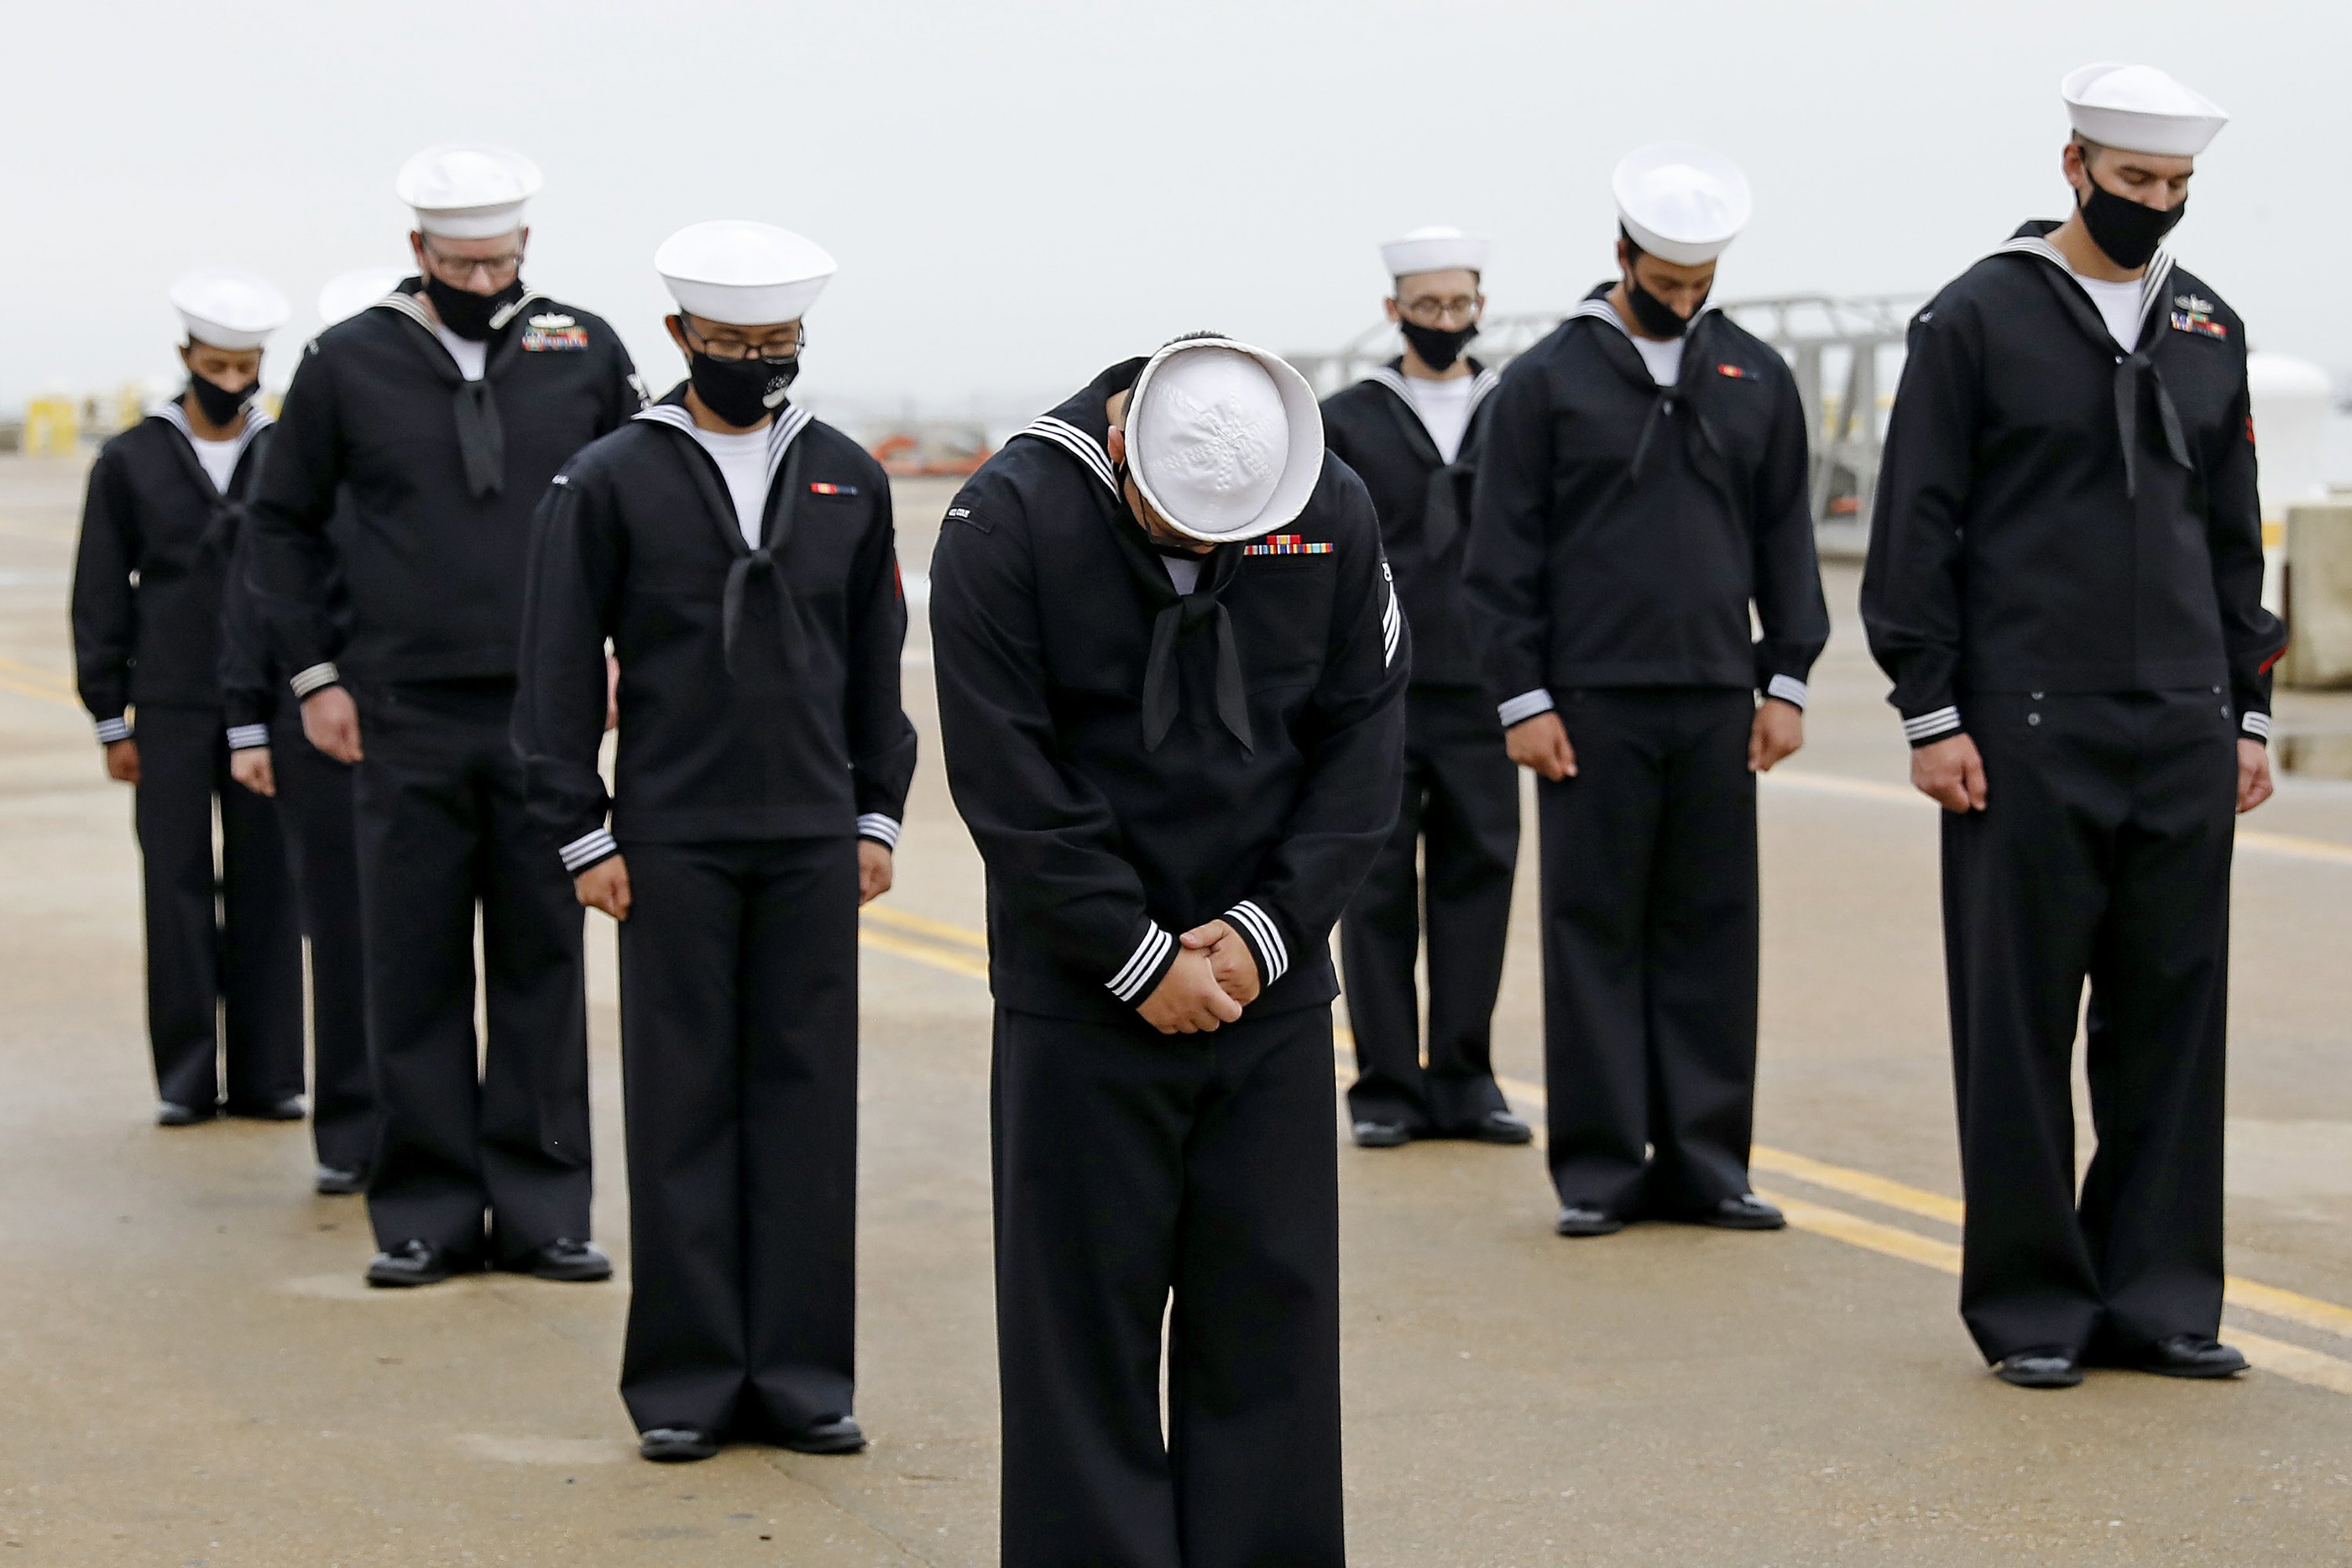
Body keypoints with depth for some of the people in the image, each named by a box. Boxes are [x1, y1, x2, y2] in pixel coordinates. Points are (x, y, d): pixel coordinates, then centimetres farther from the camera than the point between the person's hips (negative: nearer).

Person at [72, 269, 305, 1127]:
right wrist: (111, 721, 0)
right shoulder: (130, 461, 3)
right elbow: (100, 599, 4)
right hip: (170, 711, -1)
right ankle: (186, 1078, 5)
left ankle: (266, 1077, 7)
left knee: (267, 891, 1)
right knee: (177, 889, 0)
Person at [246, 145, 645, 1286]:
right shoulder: (348, 363, 2)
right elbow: (281, 522, 9)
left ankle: (540, 1212, 10)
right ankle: (426, 1214, 10)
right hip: (403, 721, -1)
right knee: (414, 971, 2)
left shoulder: (581, 351, 5)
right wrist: (313, 674, 2)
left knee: (544, 963, 4)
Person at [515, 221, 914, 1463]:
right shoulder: (608, 481, -1)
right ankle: (686, 1382, 8)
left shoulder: (847, 479, 8)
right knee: (683, 1108, 2)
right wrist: (582, 835, -4)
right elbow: (558, 671, 0)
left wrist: (877, 815, 8)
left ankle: (801, 1376, 10)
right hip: (673, 844, -3)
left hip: (813, 842, 3)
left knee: (809, 1100, 4)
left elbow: (877, 661, 13)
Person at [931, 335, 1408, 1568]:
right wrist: (1141, 958, -13)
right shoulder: (1008, 522, -13)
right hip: (1082, 996, -3)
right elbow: (1008, 780, -12)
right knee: (1085, 1310, 0)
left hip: (1270, 990, 3)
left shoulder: (1334, 516, -3)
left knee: (1269, 1303, 6)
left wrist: (1270, 931, -9)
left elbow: (1363, 742, 2)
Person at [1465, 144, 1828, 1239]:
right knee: (1596, 929, 0)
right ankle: (1600, 1165, 5)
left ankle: (1703, 1159, 10)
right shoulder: (1547, 380, 1)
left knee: (1712, 930, 4)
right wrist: (1521, 698, -6)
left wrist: (1786, 679, 6)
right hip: (1592, 702, -3)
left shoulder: (1755, 378, 11)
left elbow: (1785, 538, 14)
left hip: (1717, 700, 3)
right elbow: (1503, 558, 0)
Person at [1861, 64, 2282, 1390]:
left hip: (2183, 736, 4)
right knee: (2021, 1024, 1)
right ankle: (2031, 1308, 10)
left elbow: (2234, 536, 17)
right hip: (2027, 735, -4)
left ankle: (2156, 1298, 14)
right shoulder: (1979, 318, -2)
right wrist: (1932, 716, -8)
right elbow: (1916, 532, -3)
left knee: (2174, 1022, 5)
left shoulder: (2210, 328, 13)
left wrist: (2250, 713, 11)